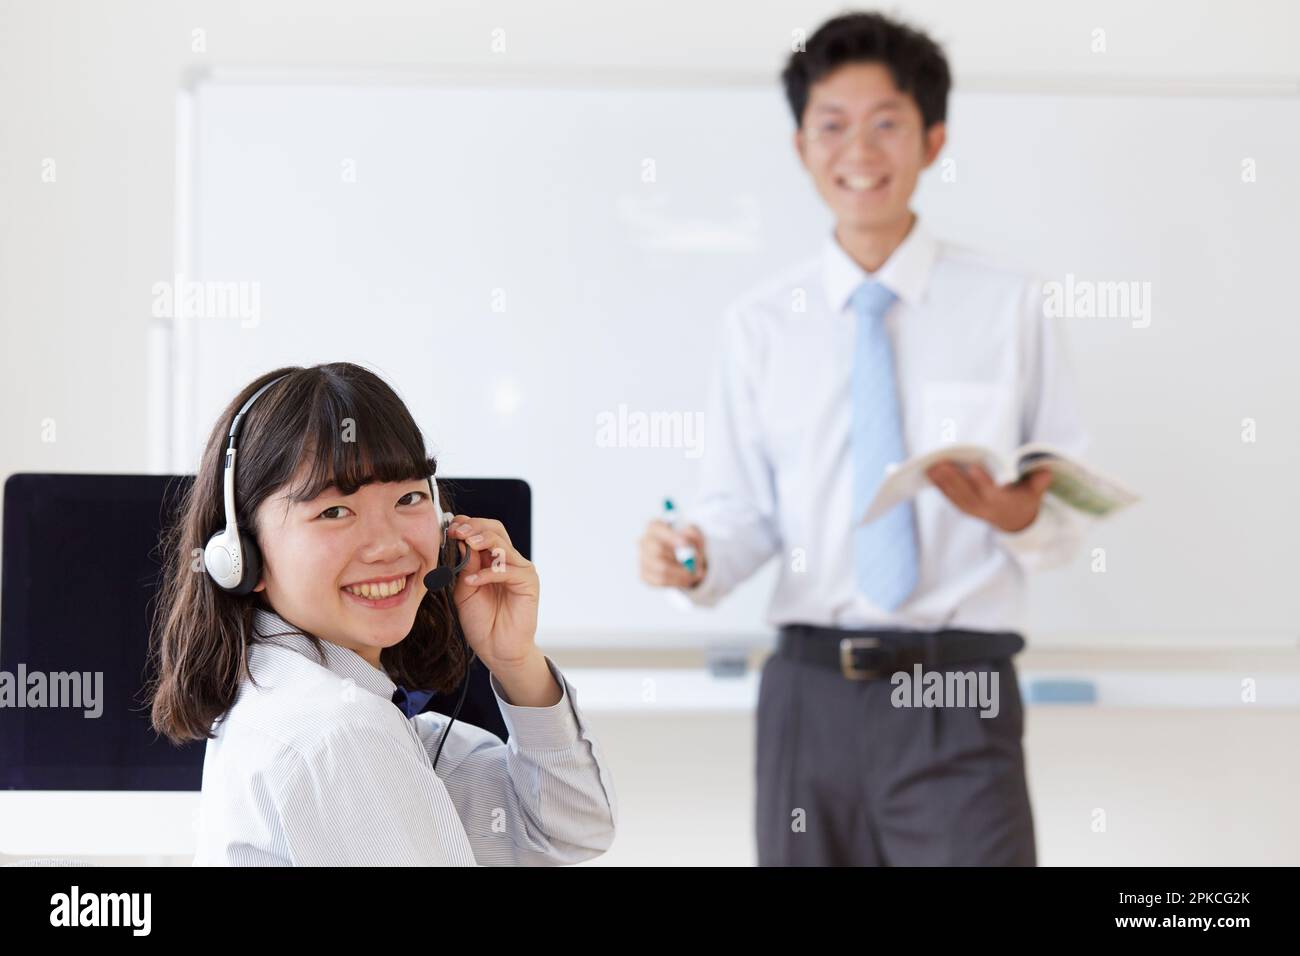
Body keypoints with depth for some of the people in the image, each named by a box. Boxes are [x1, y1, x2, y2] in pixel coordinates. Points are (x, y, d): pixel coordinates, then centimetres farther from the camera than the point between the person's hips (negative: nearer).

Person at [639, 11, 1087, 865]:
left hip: (958, 699, -2)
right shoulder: (761, 325, 7)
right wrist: (695, 557, -12)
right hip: (811, 692, 2)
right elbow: (744, 512, 8)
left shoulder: (1010, 307, 2)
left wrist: (1023, 516, -18)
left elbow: (1069, 520, 4)